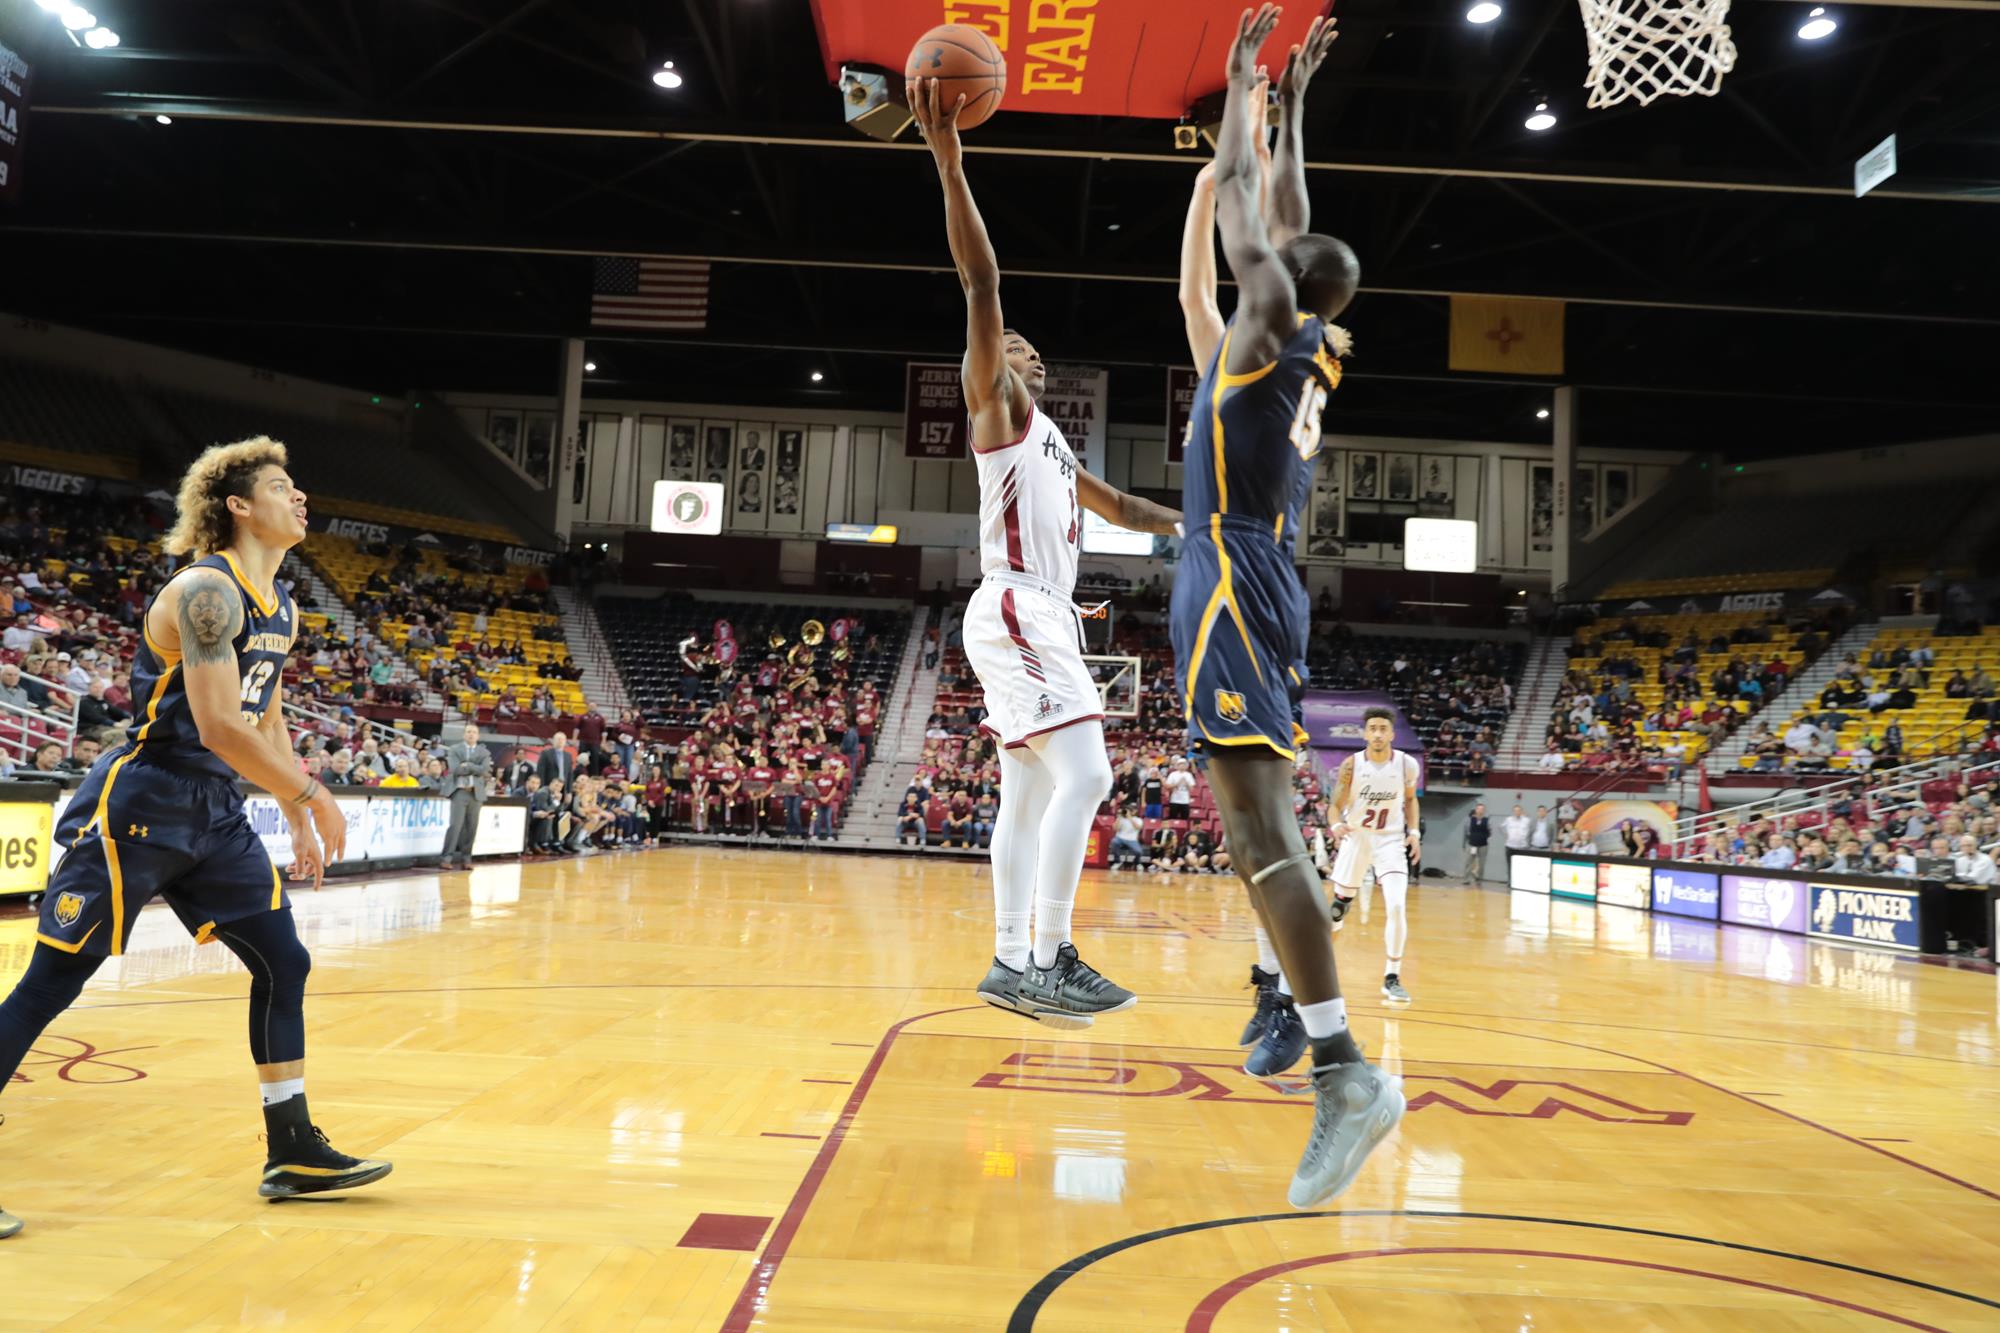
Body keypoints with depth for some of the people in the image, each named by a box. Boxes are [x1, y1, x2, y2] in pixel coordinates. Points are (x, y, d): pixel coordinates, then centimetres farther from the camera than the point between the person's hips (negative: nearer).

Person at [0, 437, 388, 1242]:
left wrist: (297, 817, 17)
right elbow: (218, 726, -26)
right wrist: (311, 796, -18)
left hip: (213, 813, 9)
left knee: (283, 964, 7)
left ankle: (292, 1152, 16)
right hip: (139, 805, -9)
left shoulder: (280, 610, 11)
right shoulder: (207, 589, -18)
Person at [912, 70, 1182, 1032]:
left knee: (1028, 795, 6)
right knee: (1084, 775, -18)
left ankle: (1010, 963, 10)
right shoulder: (995, 403, 2)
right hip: (1016, 611, -9)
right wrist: (948, 161, -19)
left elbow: (1118, 507, 39)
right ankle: (1050, 960, -18)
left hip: (1043, 617, 9)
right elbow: (982, 283, -10)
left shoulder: (1051, 446, 27)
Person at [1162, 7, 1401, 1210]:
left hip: (1230, 586, -10)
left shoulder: (1269, 325, -2)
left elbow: (1240, 202, 5)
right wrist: (1292, 105, 37)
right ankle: (1302, 1005, 26)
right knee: (1267, 815, 17)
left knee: (1260, 823, -18)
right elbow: (1287, 222, 31)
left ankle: (1347, 1071, -23)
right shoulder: (1316, 350, 18)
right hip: (1264, 585, 10)